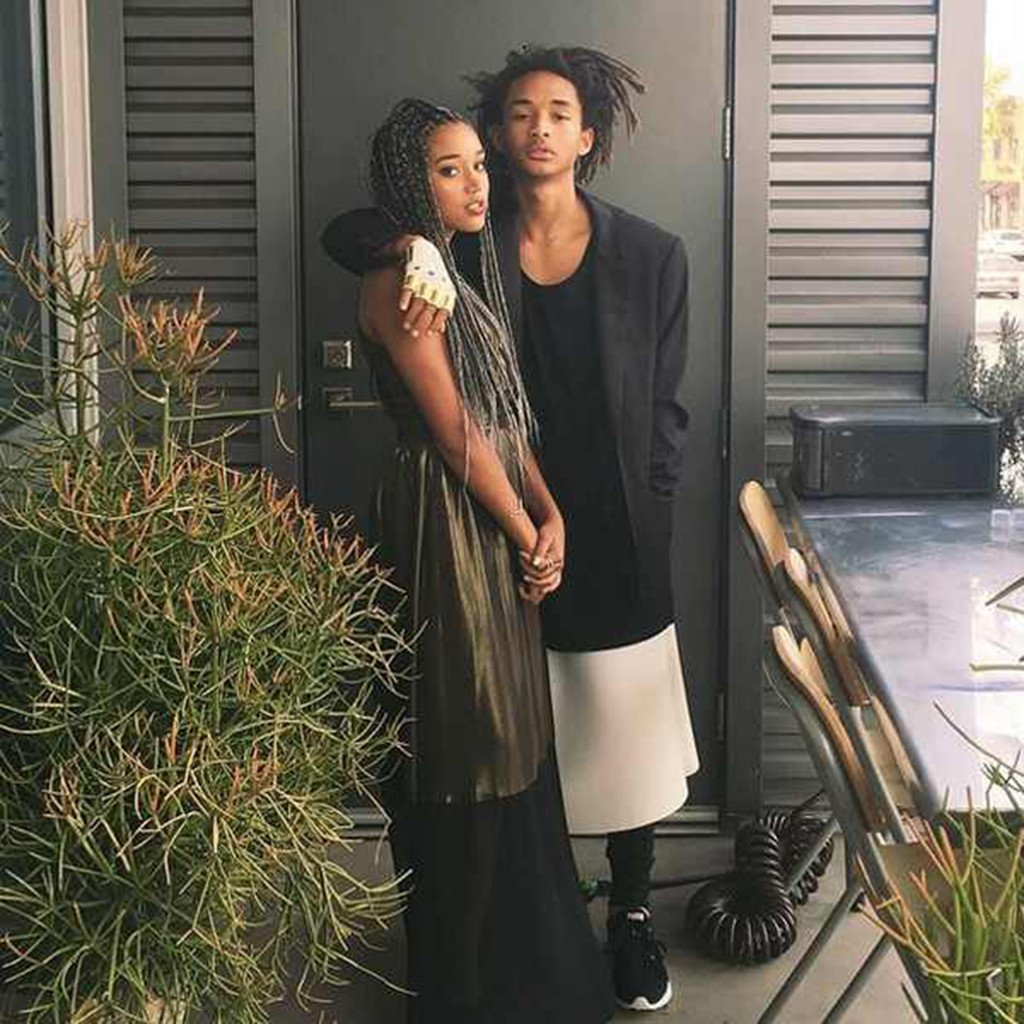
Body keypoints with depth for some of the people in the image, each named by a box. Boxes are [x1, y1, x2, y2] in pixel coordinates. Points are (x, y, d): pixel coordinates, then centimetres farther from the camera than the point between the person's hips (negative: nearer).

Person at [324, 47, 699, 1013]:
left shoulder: (651, 257, 0)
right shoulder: (466, 243, 2)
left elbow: (666, 409, 2)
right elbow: (347, 229, -1)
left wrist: (646, 519, -4)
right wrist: (408, 254, -22)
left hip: (616, 541, 0)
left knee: (621, 738, 8)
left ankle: (632, 916, 27)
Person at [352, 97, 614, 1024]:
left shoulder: (459, 277, 15)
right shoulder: (400, 282, -13)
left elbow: (508, 414, 11)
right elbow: (455, 432, -15)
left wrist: (551, 515, -2)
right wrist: (526, 534, -8)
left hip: (501, 525, 9)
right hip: (448, 528, -9)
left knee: (511, 734, 16)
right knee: (466, 747, 0)